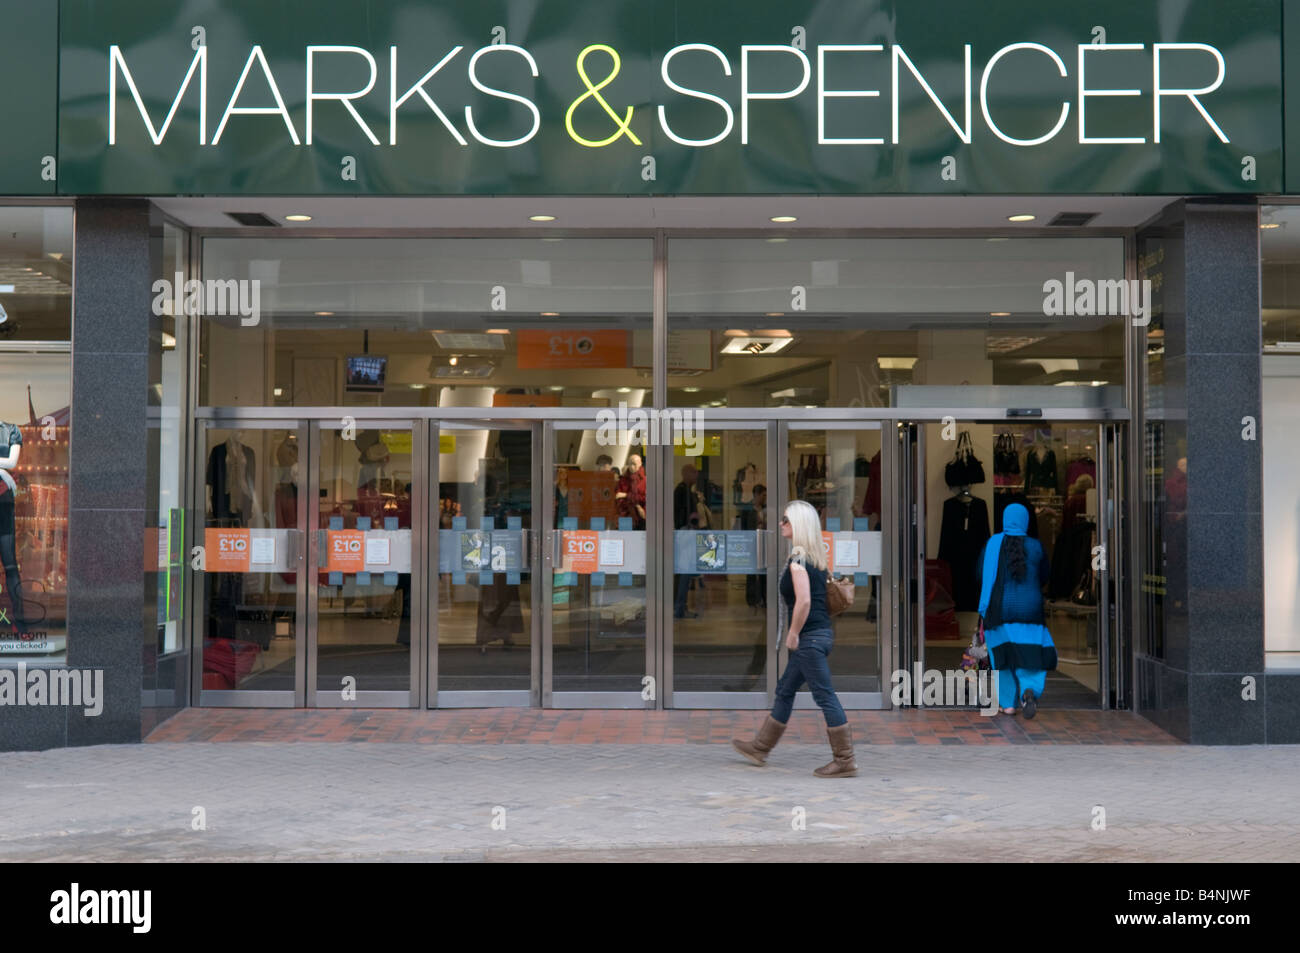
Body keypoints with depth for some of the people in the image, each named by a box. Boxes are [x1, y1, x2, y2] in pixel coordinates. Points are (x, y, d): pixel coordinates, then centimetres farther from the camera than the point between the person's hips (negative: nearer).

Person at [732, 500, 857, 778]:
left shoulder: (797, 559, -16)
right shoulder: (816, 558, 13)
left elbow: (804, 601, -25)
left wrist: (793, 634, -14)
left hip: (809, 637, -10)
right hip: (822, 632, 10)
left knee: (825, 696, -4)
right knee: (784, 691, 19)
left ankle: (845, 761, 0)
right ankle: (760, 747, 30)